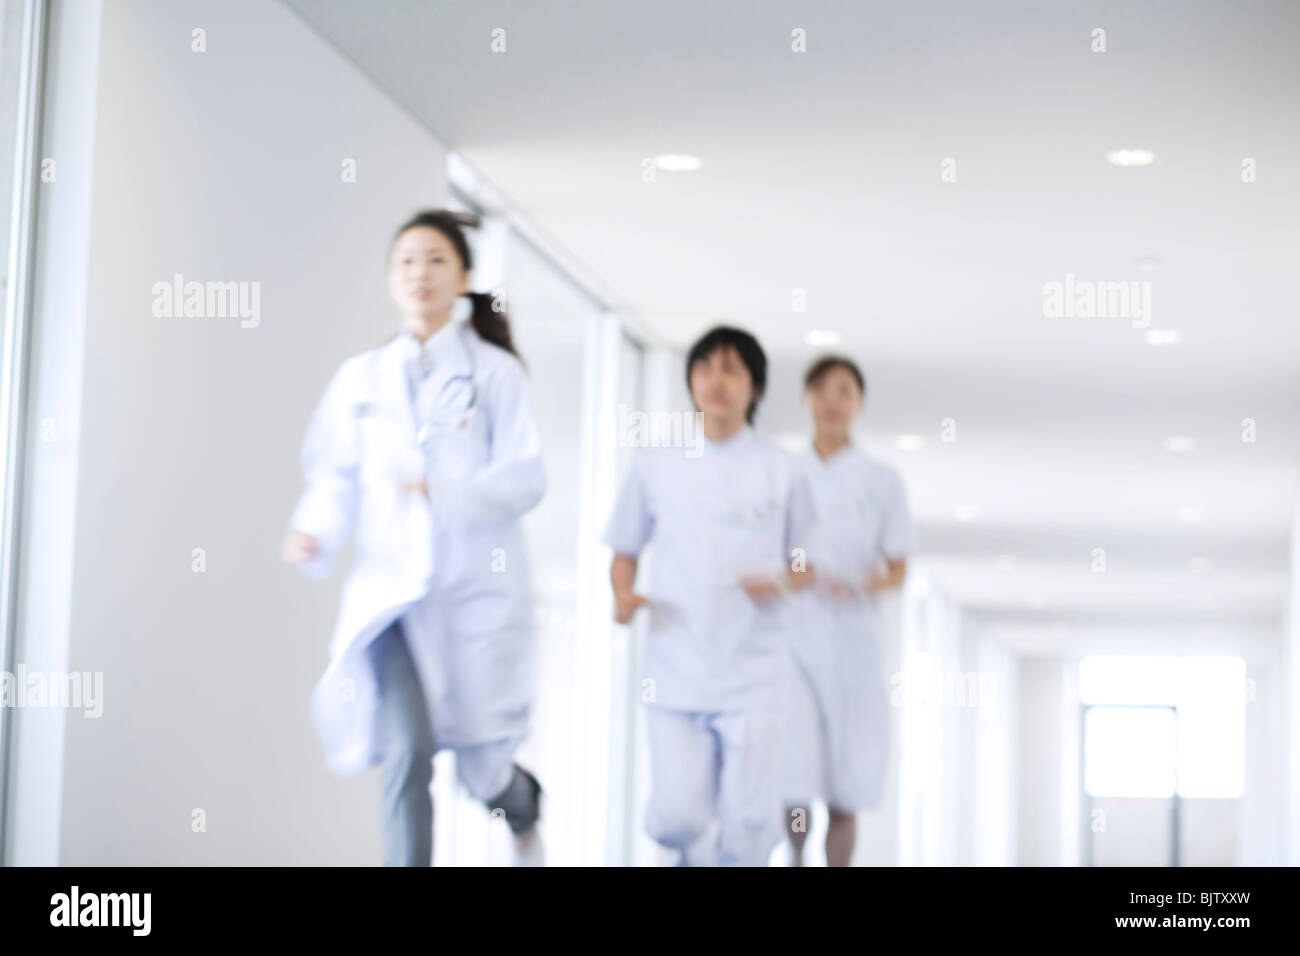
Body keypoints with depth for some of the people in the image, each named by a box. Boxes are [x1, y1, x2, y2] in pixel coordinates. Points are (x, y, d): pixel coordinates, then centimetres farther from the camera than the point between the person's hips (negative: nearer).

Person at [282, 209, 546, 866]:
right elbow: (336, 474, 7)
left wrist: (446, 490, -23)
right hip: (390, 586, 1)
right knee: (409, 749, -18)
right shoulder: (361, 377, 8)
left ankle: (524, 809, 45)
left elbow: (525, 478, -7)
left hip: (477, 591, -1)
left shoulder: (493, 371, -1)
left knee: (479, 769, 8)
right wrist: (314, 532, -13)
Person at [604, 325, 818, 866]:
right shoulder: (654, 464, 5)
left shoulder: (780, 472, 2)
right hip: (672, 672, 1)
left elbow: (805, 564, 9)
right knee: (676, 817, -2)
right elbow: (625, 549, 13)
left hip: (751, 675, -1)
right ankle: (694, 856, 33)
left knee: (750, 823, -3)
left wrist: (780, 583, -13)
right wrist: (623, 595, -7)